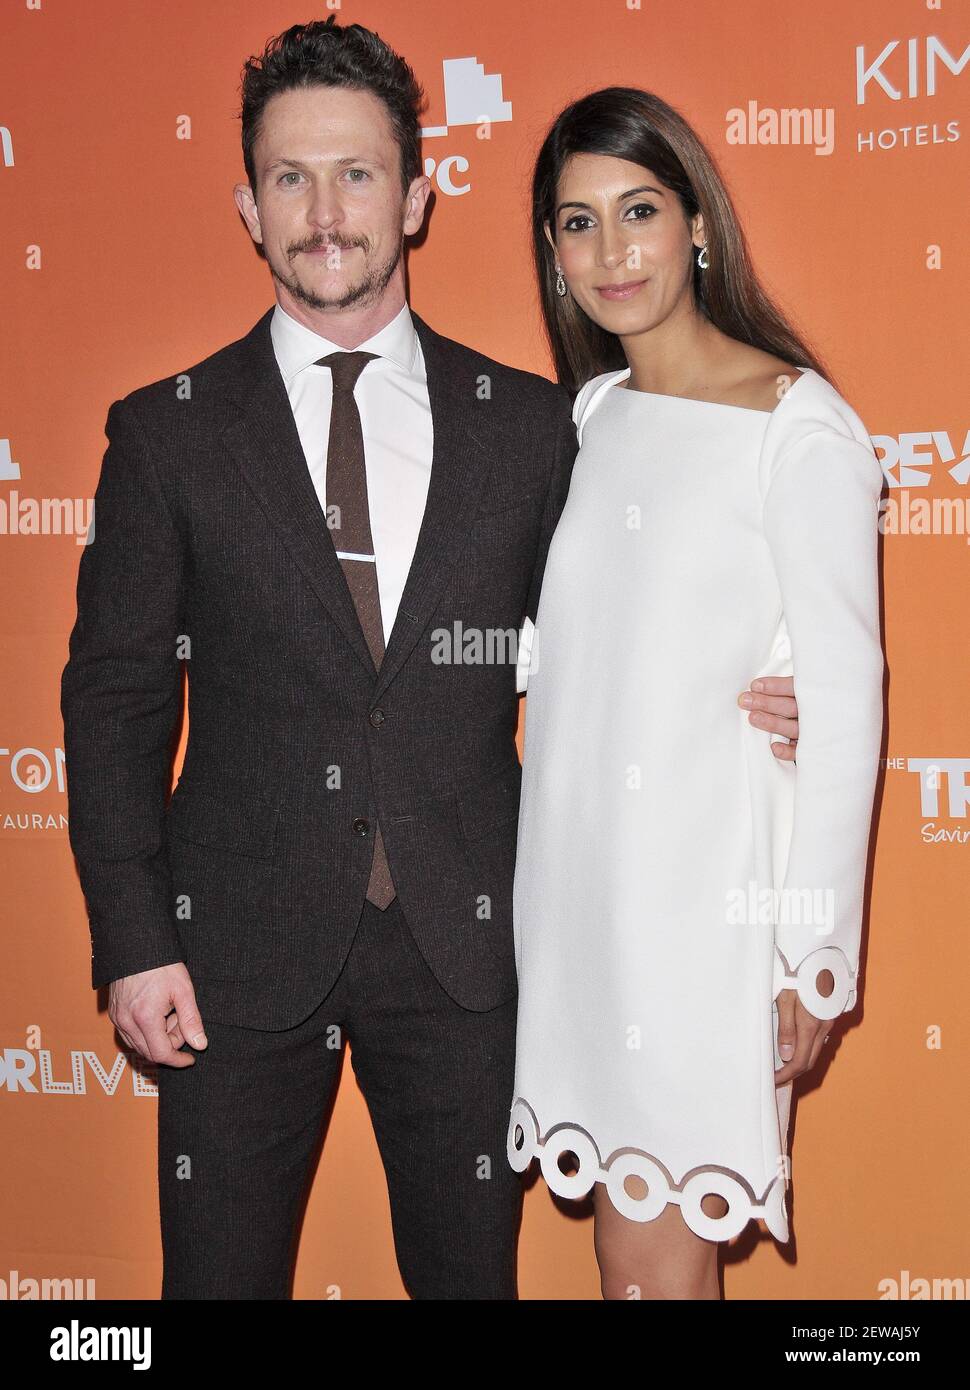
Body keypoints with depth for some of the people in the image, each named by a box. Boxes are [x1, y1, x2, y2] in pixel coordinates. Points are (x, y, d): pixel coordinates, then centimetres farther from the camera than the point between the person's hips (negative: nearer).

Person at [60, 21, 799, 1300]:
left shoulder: (530, 426, 3)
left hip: (463, 948, 1)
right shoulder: (168, 434, 0)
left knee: (469, 1270, 14)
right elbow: (114, 695, 0)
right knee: (221, 1274, 11)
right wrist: (132, 943, -6)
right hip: (240, 948, 0)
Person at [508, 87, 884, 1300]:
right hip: (575, 873, 6)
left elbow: (845, 697, -11)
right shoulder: (590, 412, 10)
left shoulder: (800, 427, -10)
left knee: (661, 1262, 1)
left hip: (706, 892, -6)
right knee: (622, 1239, 14)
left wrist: (816, 953, -11)